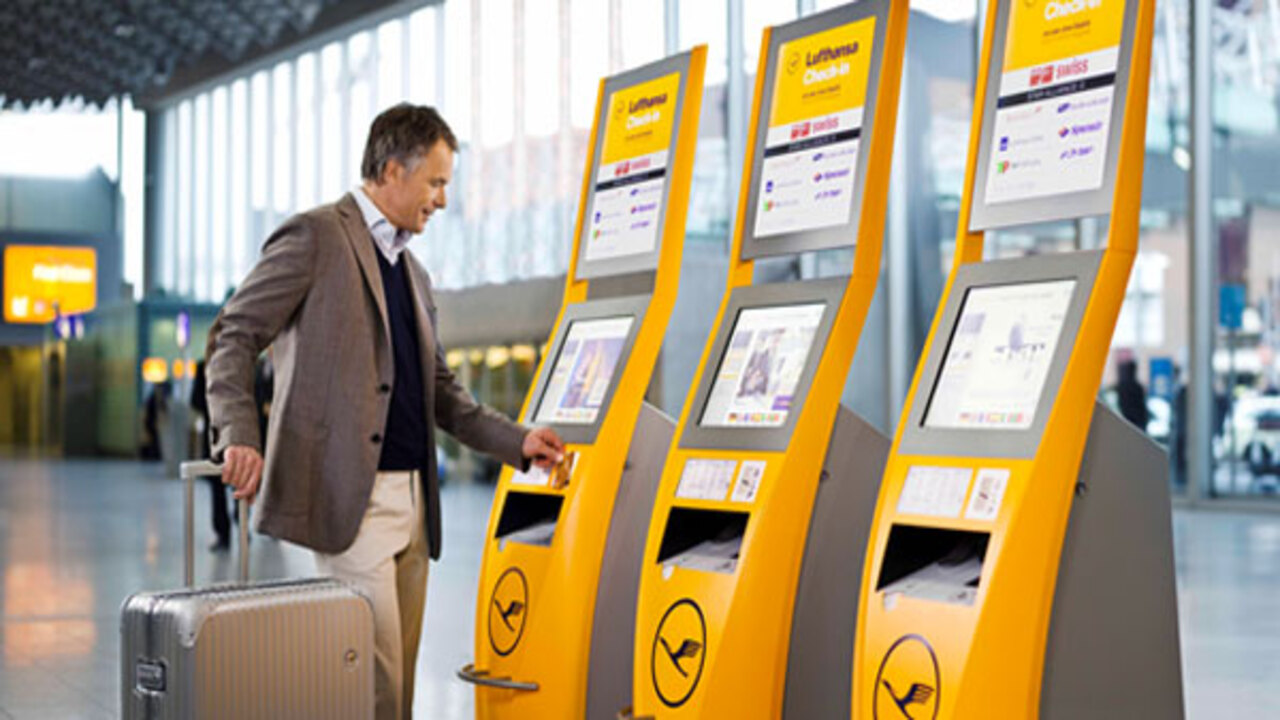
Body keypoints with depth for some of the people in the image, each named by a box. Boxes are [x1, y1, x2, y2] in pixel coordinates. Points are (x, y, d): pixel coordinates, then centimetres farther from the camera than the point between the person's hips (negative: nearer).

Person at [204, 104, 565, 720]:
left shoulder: (412, 273, 22)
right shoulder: (315, 238, -3)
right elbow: (233, 338, -7)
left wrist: (516, 441, 14)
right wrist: (238, 436, -21)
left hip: (411, 497, 8)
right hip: (347, 497, -8)